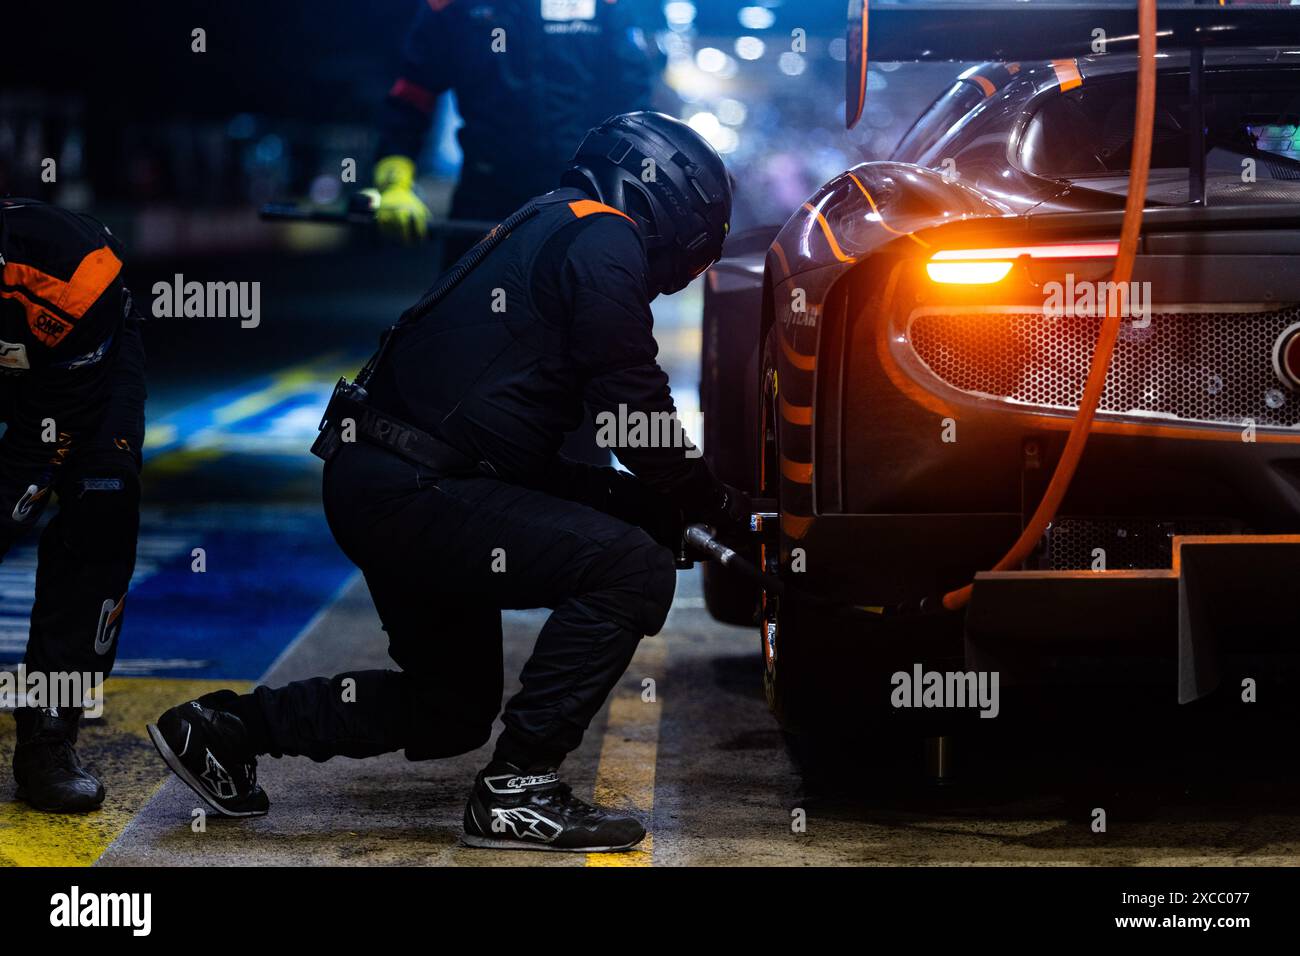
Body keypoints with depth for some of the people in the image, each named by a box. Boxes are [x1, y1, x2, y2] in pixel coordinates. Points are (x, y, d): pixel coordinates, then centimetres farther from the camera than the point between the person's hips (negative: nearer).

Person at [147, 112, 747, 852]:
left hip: (379, 483, 10)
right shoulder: (602, 240, -8)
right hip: (412, 492, -10)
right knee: (632, 567, -15)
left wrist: (671, 511, 18)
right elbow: (633, 412, -12)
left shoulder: (549, 229, 22)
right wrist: (721, 506, 2)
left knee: (454, 707, 21)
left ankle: (226, 727, 23)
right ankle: (519, 790, -13)